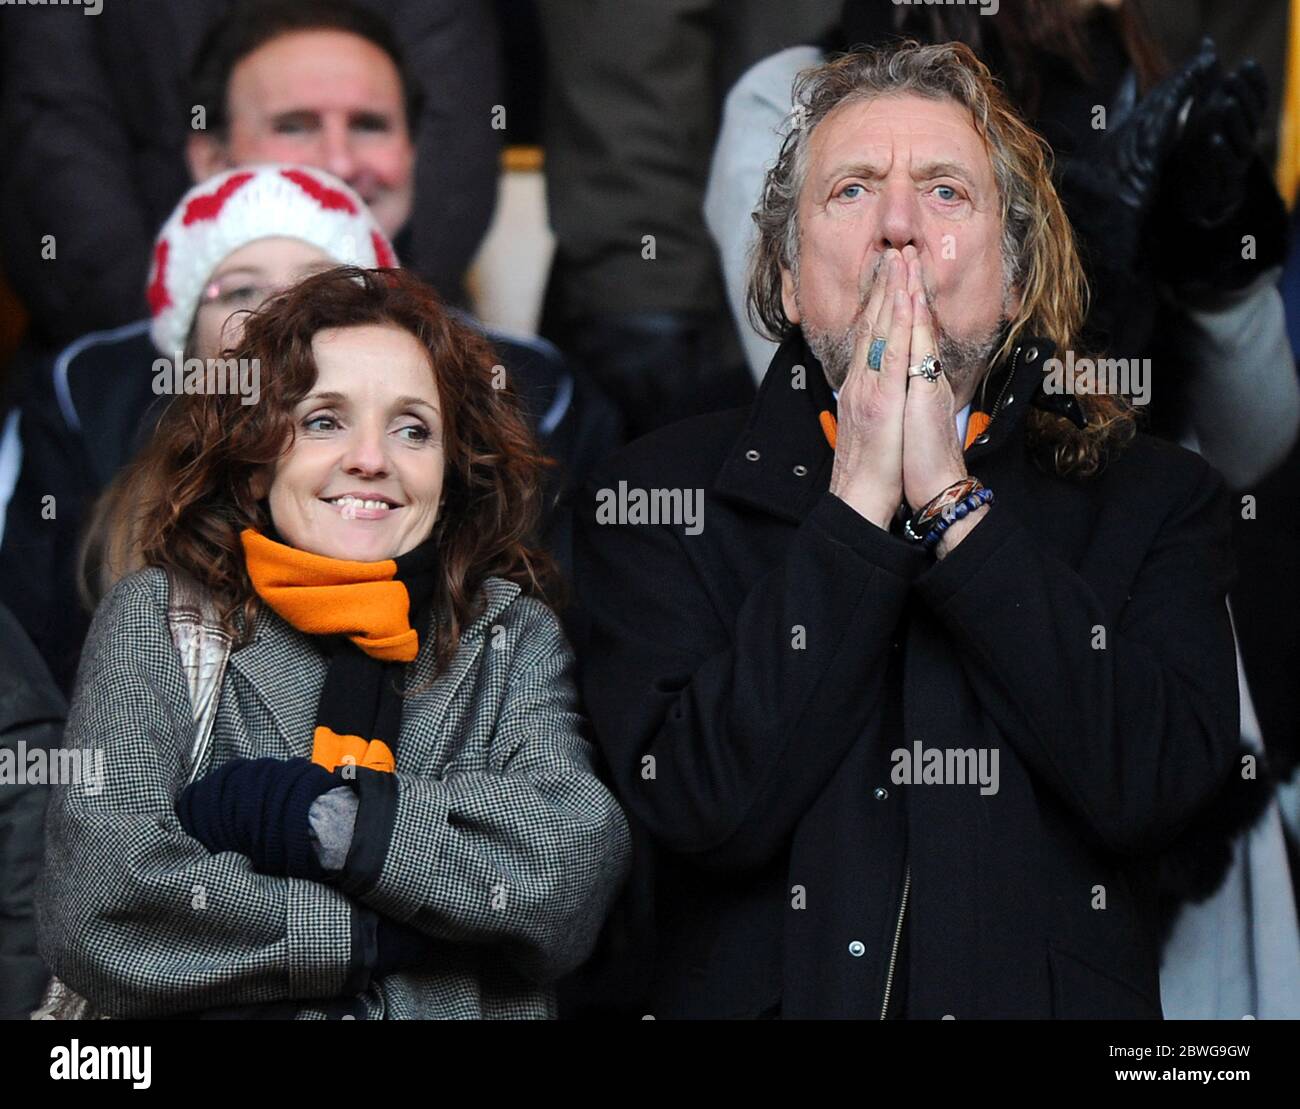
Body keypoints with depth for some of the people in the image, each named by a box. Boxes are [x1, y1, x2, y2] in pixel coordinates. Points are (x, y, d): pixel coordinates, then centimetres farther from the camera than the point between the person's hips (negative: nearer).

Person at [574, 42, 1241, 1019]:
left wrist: (950, 497, -6)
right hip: (763, 993, 0)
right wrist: (860, 499, -7)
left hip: (1053, 994, 1)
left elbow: (1155, 782, -8)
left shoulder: (1153, 496, 7)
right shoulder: (657, 497, 6)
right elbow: (704, 803, -8)